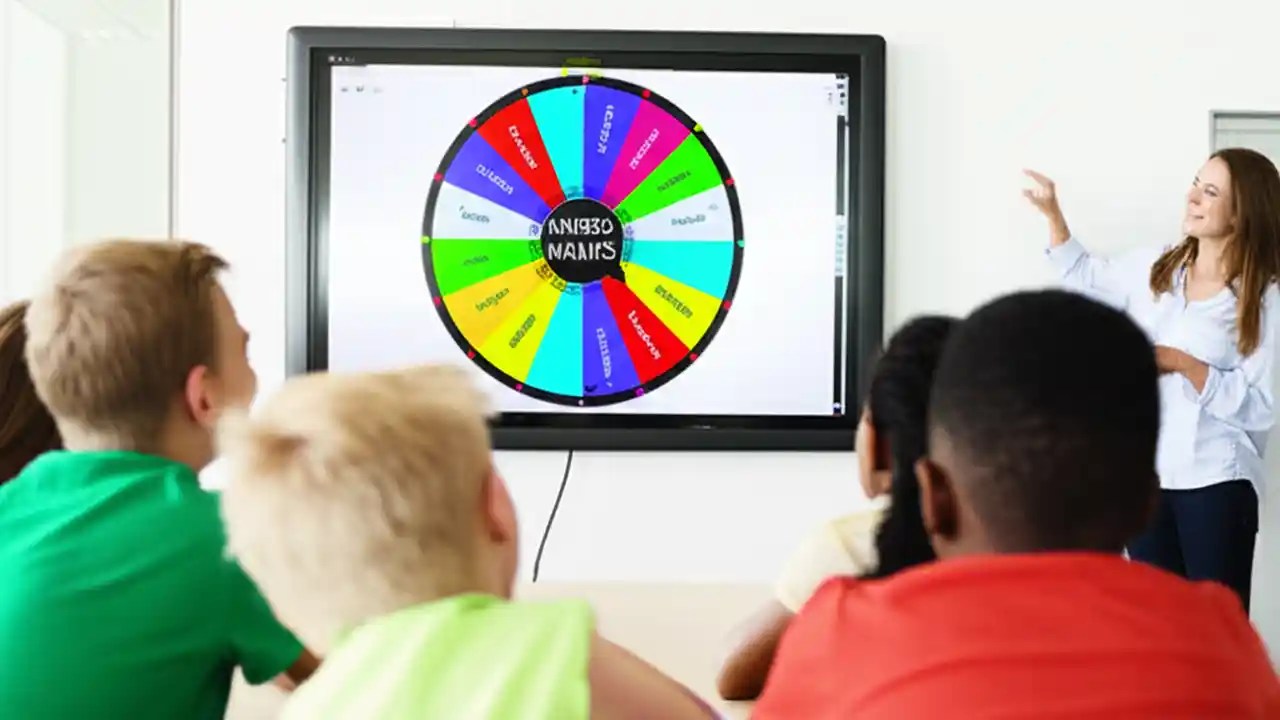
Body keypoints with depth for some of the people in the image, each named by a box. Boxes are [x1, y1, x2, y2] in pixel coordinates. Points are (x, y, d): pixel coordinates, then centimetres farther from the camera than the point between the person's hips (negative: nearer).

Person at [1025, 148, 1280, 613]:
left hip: (1215, 483, -5)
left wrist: (1180, 362, -21)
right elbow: (1085, 280, 21)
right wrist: (1052, 213, 14)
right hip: (1144, 474, 5)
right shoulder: (1152, 268, 3)